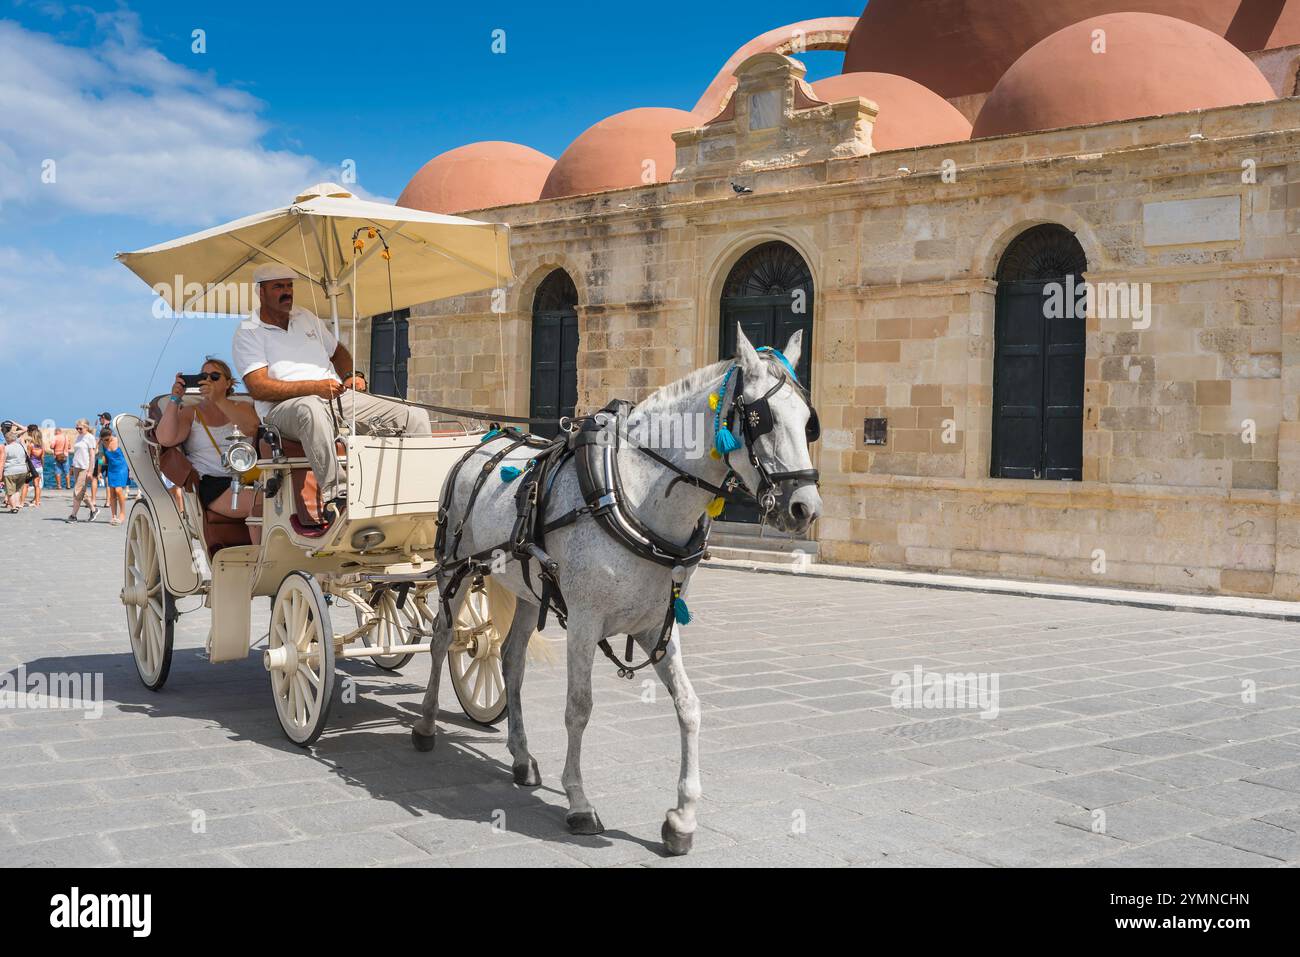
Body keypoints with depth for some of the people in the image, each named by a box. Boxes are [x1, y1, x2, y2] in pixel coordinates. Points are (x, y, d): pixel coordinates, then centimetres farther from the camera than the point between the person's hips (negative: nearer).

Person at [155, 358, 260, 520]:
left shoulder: (241, 407, 20)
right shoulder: (190, 413, 19)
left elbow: (251, 428, -6)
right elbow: (165, 439, -1)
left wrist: (218, 400, -16)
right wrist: (175, 399, -5)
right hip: (211, 482, -2)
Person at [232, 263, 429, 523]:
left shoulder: (306, 317, 23)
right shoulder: (248, 333, 3)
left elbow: (338, 352, 34)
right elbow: (259, 388, -10)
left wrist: (350, 375, 10)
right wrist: (314, 387, -21)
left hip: (337, 397, 6)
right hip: (284, 407, -6)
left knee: (416, 417, -9)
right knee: (312, 409, -46)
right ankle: (334, 496, -44)